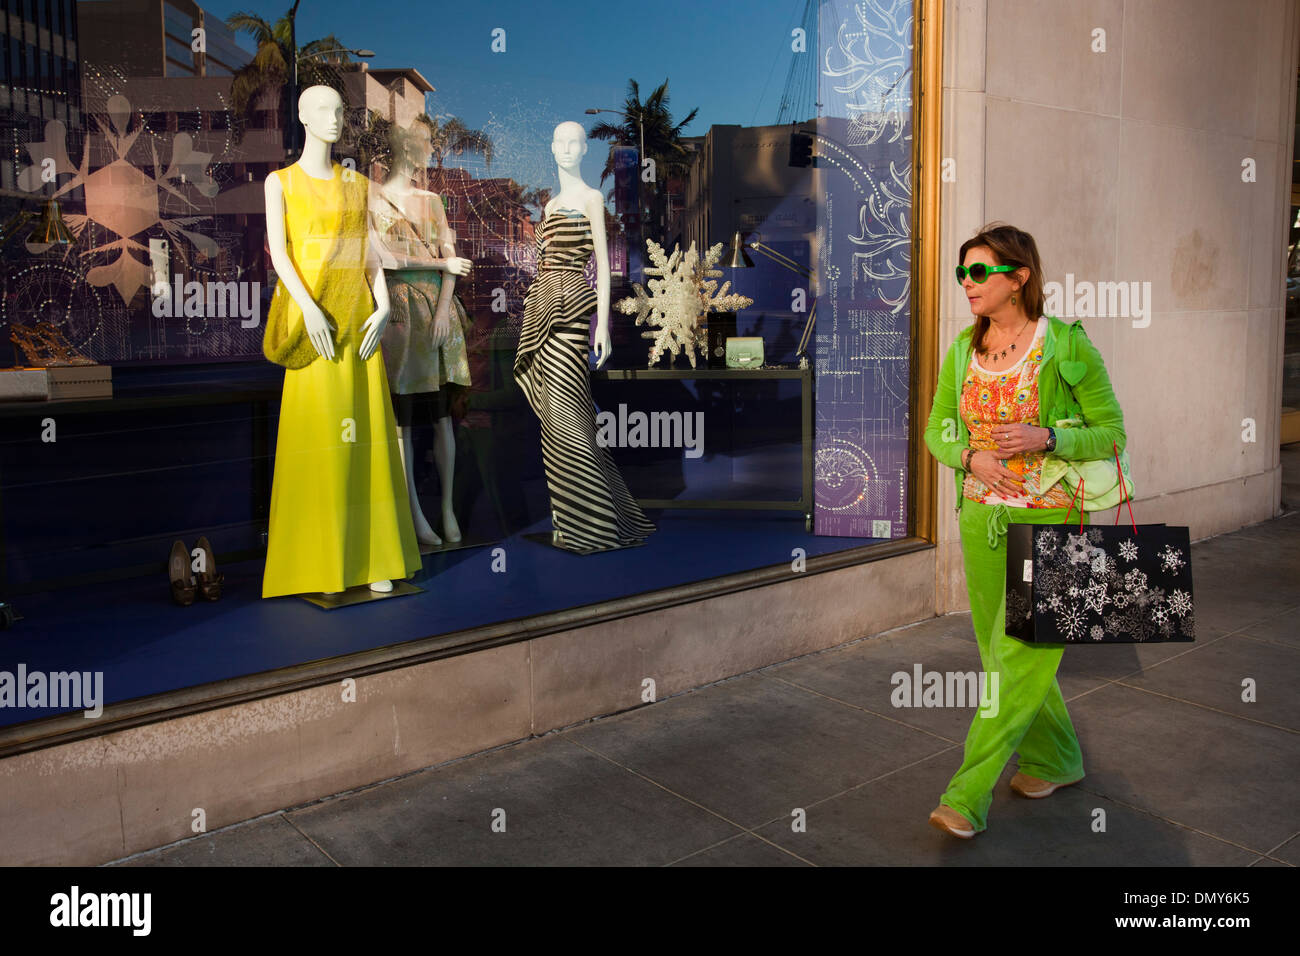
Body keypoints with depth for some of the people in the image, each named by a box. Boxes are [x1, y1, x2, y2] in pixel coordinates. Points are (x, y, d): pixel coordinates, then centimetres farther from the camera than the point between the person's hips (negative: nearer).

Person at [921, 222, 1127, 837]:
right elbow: (937, 432, 10)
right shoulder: (963, 349, 5)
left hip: (1050, 520, -6)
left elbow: (1112, 433, -6)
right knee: (1002, 652, 14)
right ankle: (1055, 760, 36)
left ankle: (968, 796, 1)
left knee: (1019, 655, -5)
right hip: (982, 516, 6)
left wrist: (1045, 437, -23)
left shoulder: (1067, 345, -10)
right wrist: (971, 456, -11)